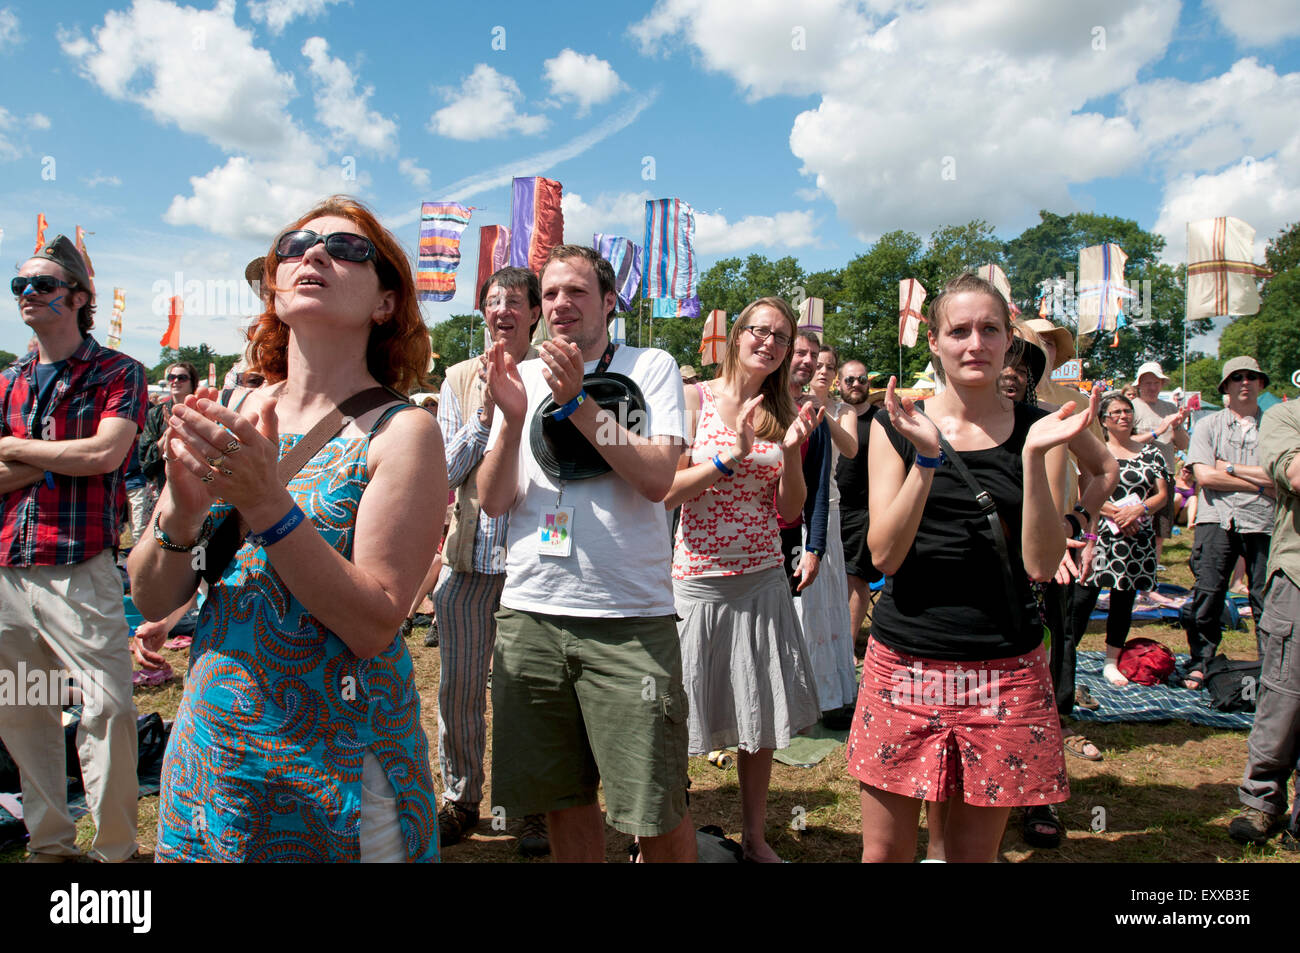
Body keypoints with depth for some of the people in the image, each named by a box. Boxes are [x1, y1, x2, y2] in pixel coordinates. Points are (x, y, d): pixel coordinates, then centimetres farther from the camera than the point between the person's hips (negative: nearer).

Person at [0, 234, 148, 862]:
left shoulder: (117, 373, 0)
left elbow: (105, 455, -15)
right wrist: (64, 455, -7)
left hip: (79, 570, -5)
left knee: (108, 708, -9)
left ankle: (116, 847, 7)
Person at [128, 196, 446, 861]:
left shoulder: (401, 430, -12)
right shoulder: (232, 415, 1)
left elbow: (374, 624, -19)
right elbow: (152, 600, 2)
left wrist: (267, 505, -27)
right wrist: (182, 511, -17)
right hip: (208, 750, 5)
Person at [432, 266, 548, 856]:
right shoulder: (460, 379, 9)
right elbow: (445, 471, 5)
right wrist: (484, 415, -8)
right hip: (471, 552, 3)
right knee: (458, 685, 8)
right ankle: (461, 797, 28)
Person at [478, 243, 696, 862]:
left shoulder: (651, 367, 3)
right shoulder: (523, 377, 12)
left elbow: (658, 479, -11)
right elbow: (492, 502, 5)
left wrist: (576, 402, -14)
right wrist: (512, 418, -10)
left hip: (630, 617, -3)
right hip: (530, 612, 4)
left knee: (657, 811, 1)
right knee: (562, 797, 14)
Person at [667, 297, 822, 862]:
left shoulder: (783, 412, 7)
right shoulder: (695, 399, -4)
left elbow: (791, 510, 6)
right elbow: (664, 490, -11)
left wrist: (791, 449, -9)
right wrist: (731, 456, -20)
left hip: (763, 580, 4)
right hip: (699, 581, -4)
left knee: (764, 720, 12)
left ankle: (754, 837, 32)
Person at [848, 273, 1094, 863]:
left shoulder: (1036, 429, 2)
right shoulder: (898, 426, 1)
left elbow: (1042, 565, -6)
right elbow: (884, 554, -8)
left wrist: (1033, 457, -16)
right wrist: (927, 457, -19)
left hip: (1004, 674, 1)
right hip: (904, 662, 0)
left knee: (974, 850, 12)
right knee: (884, 850, 9)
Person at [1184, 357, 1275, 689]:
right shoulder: (1208, 425, 9)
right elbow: (1204, 475, -4)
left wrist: (1229, 467, -5)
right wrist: (1260, 484, -4)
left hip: (1264, 521, 0)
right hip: (1217, 518, 0)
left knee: (1267, 600, 3)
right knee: (1208, 594, 1)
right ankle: (1200, 662, 13)